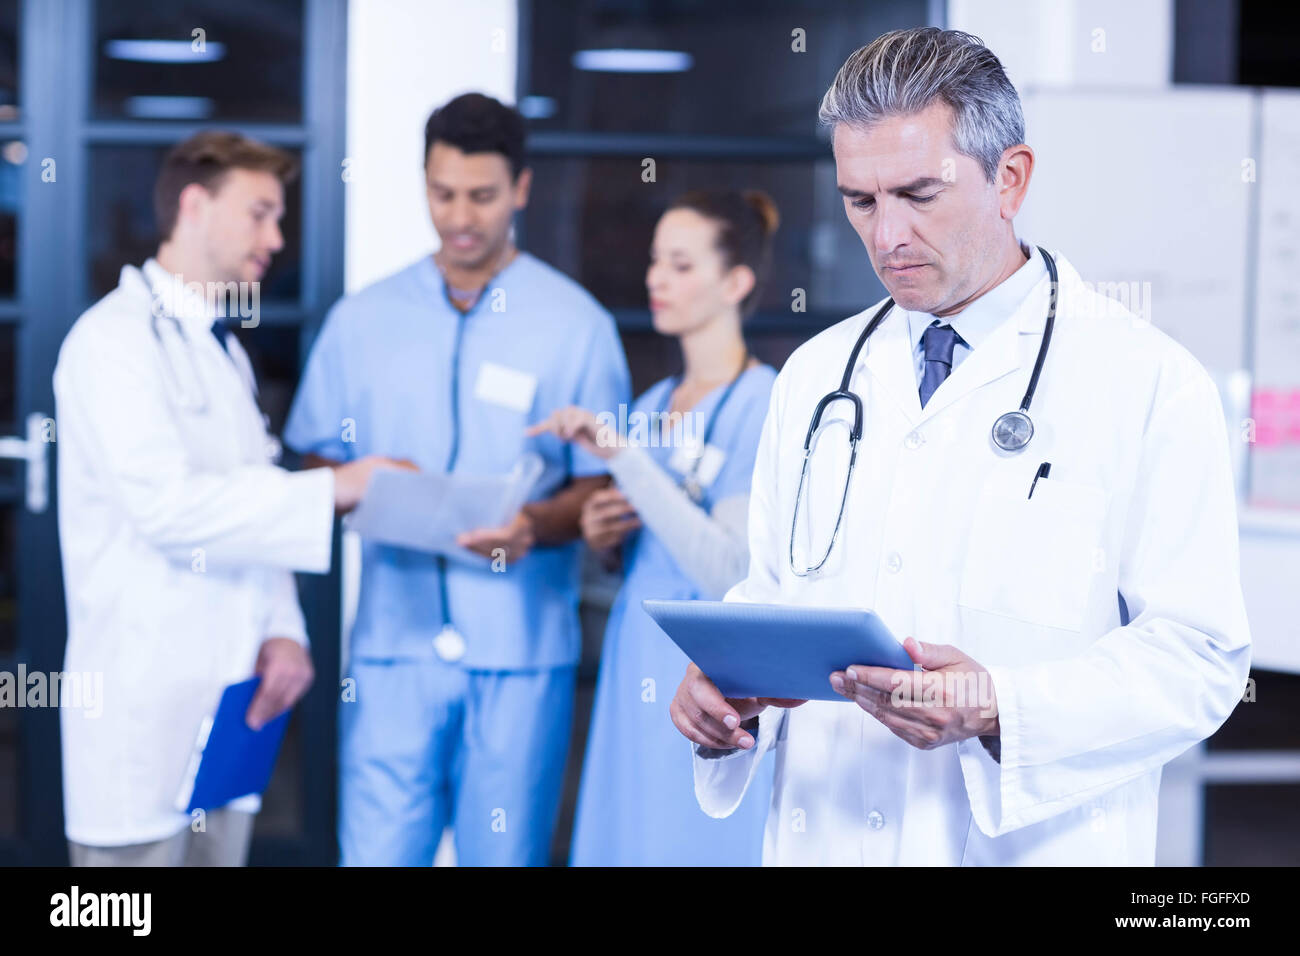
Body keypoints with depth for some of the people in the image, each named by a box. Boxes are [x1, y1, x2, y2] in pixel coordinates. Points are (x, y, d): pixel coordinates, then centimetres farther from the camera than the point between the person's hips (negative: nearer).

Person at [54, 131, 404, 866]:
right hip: (145, 704, -8)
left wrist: (283, 630, 2)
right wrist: (335, 488, -17)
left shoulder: (224, 349, 18)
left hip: (228, 700, 8)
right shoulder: (114, 338, -9)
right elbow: (166, 503, -20)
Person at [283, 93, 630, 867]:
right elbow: (319, 463, 14)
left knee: (505, 854, 4)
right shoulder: (361, 320, 10)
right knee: (377, 851, -3)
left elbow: (602, 485, 3)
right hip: (395, 637, 1)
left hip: (520, 649, -1)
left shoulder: (577, 324, 3)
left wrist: (538, 526, -17)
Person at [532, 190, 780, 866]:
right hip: (637, 667, 7)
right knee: (624, 841, 8)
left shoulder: (764, 404, -10)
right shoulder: (653, 404, 13)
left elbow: (728, 571, -20)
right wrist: (606, 535, 1)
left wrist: (623, 453, -21)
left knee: (696, 846, -4)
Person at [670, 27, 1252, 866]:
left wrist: (1001, 710, -26)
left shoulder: (1151, 384, -8)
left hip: (1032, 846, -4)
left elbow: (1198, 656, -13)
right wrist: (725, 690, -10)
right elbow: (770, 594, 11)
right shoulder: (814, 377, 8)